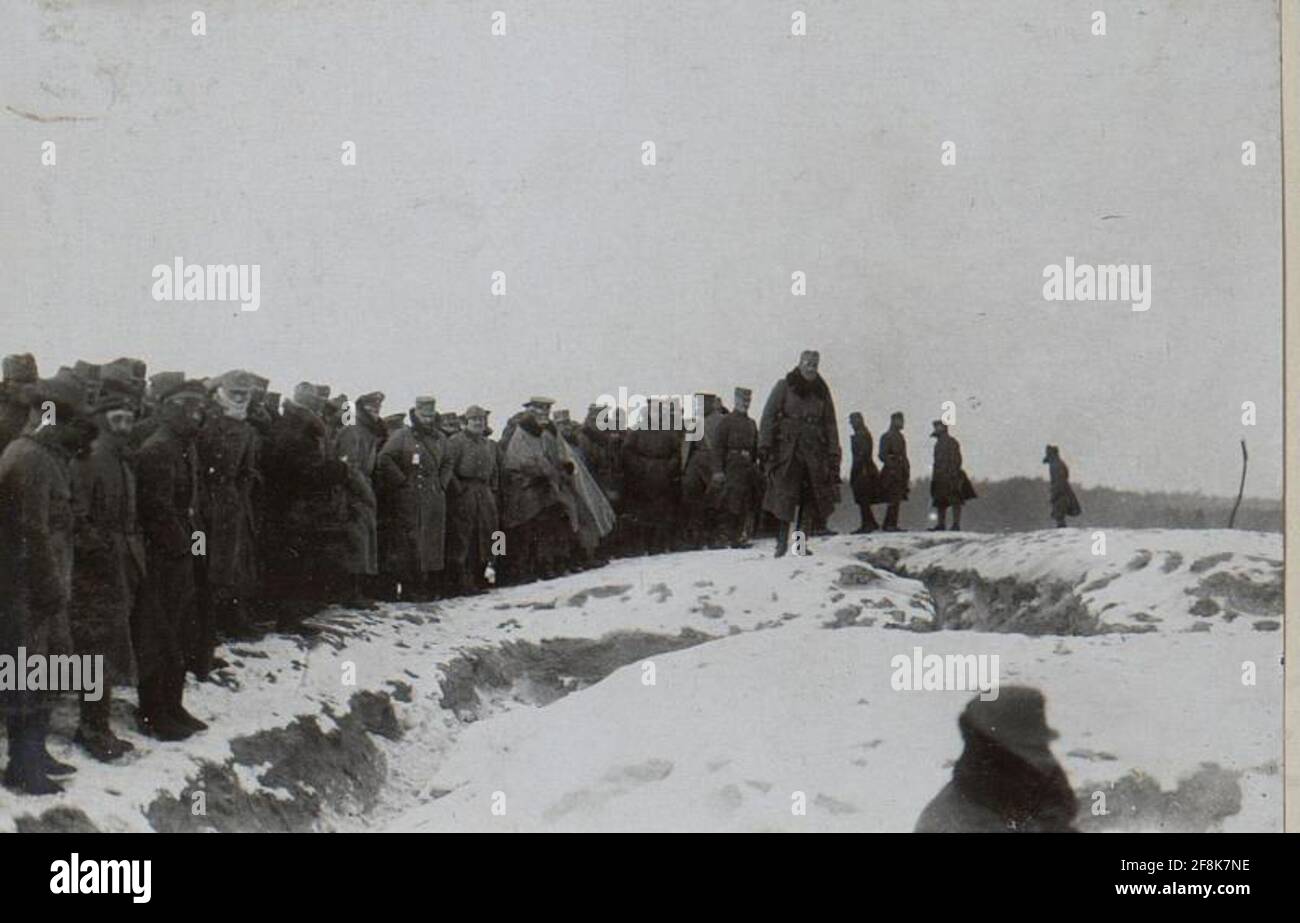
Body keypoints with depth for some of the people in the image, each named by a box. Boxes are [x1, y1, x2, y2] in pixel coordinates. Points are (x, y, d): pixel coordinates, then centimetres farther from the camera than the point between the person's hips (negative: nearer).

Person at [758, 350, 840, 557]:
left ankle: (801, 542, 6)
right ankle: (782, 543, -8)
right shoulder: (784, 386, 5)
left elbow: (830, 425, 14)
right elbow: (769, 416, 0)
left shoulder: (822, 391, 15)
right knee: (785, 497, -10)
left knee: (810, 499, 1)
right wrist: (765, 445, -9)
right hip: (787, 450, -4)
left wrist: (833, 456, 7)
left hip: (814, 452, 4)